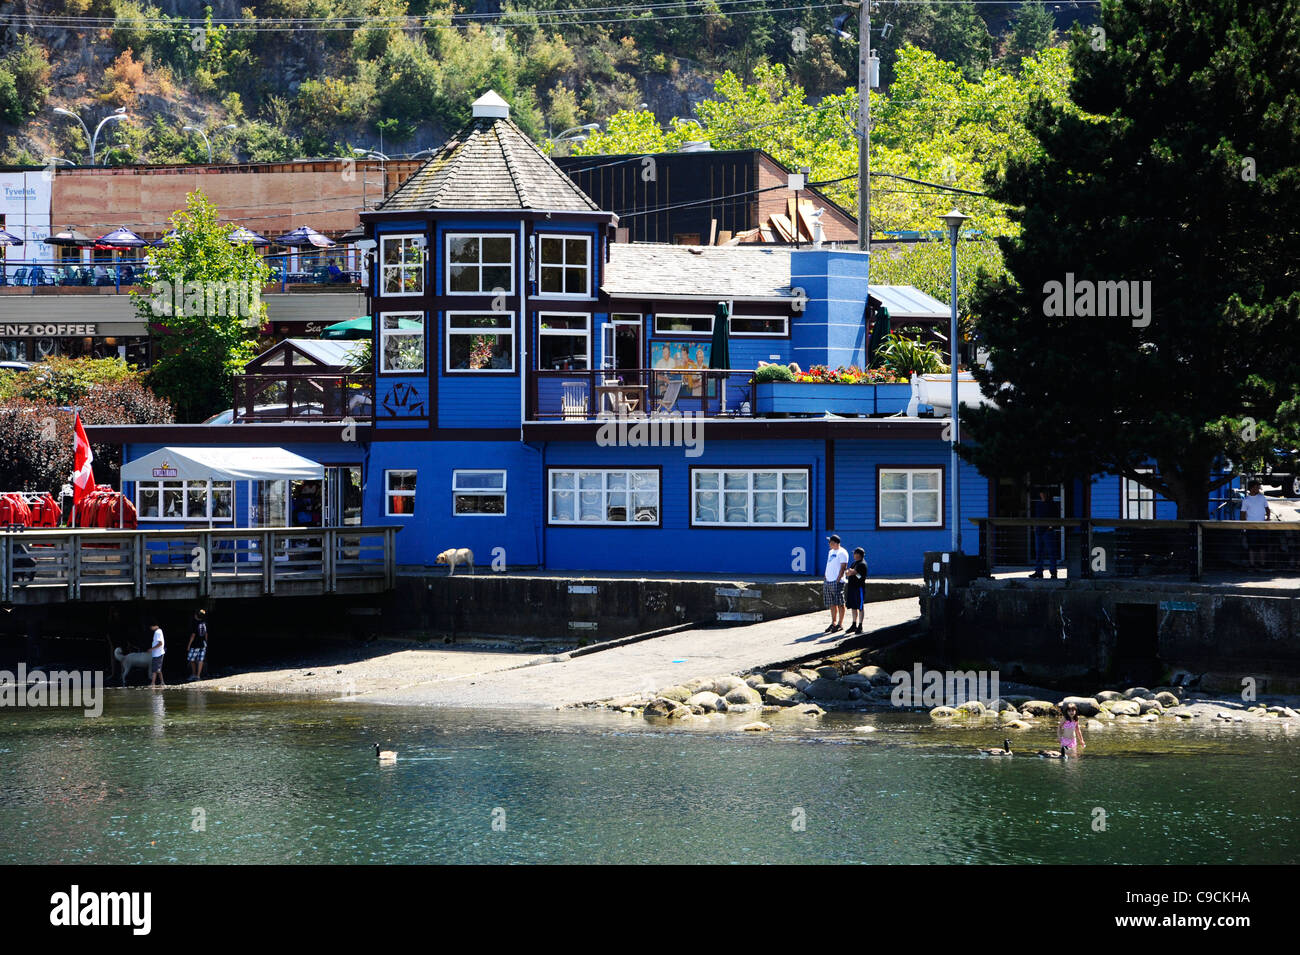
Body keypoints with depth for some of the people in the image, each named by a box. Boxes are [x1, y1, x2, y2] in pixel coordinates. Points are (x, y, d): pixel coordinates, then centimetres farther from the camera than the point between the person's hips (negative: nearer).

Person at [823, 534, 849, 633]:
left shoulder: (842, 553, -8)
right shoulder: (831, 552, 19)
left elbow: (843, 567, -14)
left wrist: (838, 580, -19)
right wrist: (826, 579, 17)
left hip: (837, 582, -9)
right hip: (828, 581, 9)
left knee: (839, 603, -5)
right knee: (832, 604, 10)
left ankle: (840, 624, -3)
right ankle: (834, 623, 16)